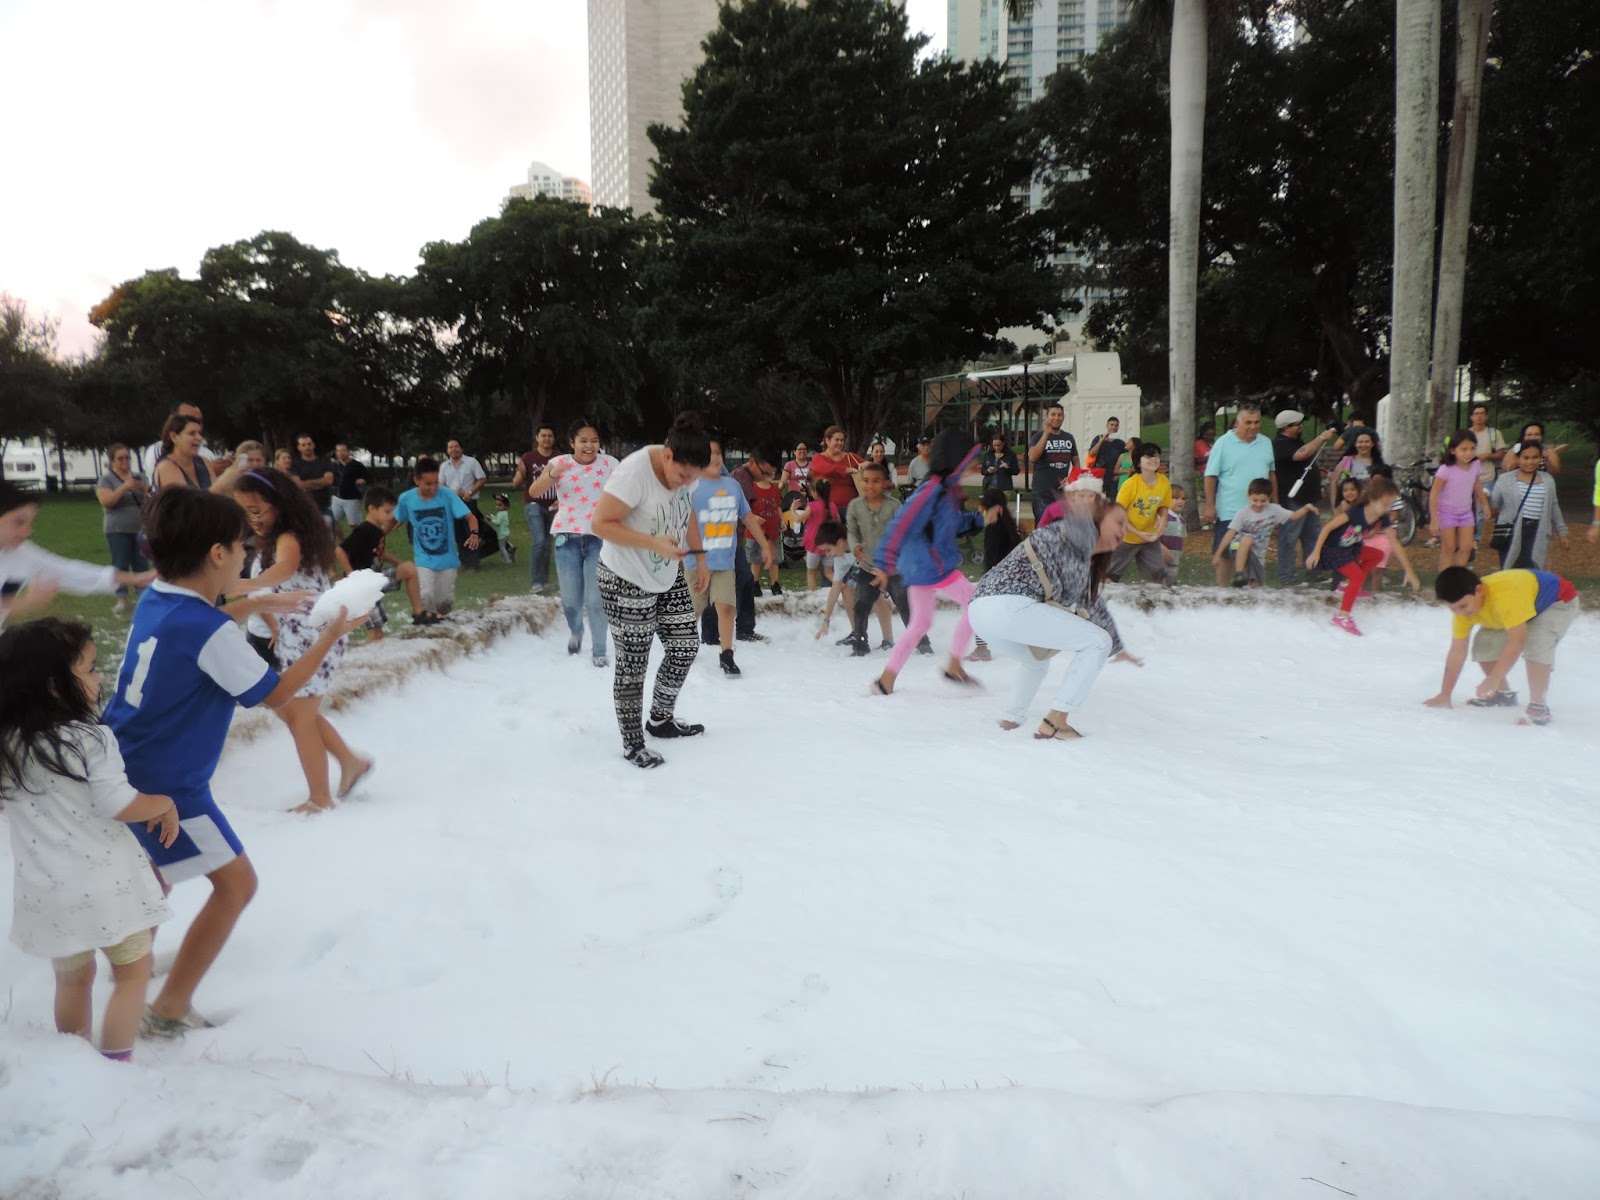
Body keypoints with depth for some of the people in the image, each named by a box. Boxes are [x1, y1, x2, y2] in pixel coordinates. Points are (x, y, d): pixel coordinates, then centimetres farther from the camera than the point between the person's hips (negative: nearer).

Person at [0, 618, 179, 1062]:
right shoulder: (90, 738, -19)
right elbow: (119, 806, -19)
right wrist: (165, 804, -1)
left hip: (47, 889, 6)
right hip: (104, 882, -5)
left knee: (72, 979, 23)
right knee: (133, 972, 14)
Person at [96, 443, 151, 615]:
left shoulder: (138, 477, 12)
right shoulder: (106, 479, 0)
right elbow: (105, 501, -14)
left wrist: (145, 489, -12)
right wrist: (124, 487, -23)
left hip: (140, 529, 3)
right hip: (118, 531, -3)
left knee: (142, 564, 4)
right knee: (121, 565, -5)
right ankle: (121, 599, -3)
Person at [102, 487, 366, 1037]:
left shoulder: (155, 600, 0)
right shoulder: (212, 635, -26)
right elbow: (275, 695, -15)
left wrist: (256, 604, 22)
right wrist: (330, 636, -12)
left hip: (120, 769, 9)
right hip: (165, 786, -9)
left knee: (159, 864, 33)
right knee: (235, 883, 2)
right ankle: (169, 1011, 9)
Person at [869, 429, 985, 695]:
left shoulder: (946, 489, 10)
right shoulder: (933, 490, -20)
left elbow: (954, 522, 26)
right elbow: (902, 524, -26)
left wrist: (980, 519, 16)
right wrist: (884, 563, -29)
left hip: (919, 567, 9)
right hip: (933, 567, -9)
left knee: (920, 623, 15)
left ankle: (886, 680, 15)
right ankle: (953, 667, 8)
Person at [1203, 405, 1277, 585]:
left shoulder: (1266, 443, 9)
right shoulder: (1224, 443, -7)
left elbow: (1271, 473, 17)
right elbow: (1211, 476, -9)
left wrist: (1275, 502, 15)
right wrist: (1209, 506, -14)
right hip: (1229, 511, -5)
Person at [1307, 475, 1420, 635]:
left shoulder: (1383, 520, -11)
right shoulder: (1355, 512, -30)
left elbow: (1396, 545, -4)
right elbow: (1327, 528, -23)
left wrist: (1409, 571, -3)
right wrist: (1316, 552, -22)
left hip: (1351, 547, 8)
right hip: (1332, 548, -8)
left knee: (1378, 555, 14)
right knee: (1358, 575, -19)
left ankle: (1350, 584, 17)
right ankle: (1343, 617, -13)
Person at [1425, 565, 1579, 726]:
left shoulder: (1506, 597, -44)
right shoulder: (1463, 605, -20)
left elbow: (1517, 642, -47)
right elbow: (1457, 652, -15)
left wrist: (1493, 679, -49)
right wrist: (1444, 695, -13)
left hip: (1559, 602, -7)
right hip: (1525, 605, 7)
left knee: (1535, 645, -32)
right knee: (1484, 644, -1)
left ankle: (1538, 707, -22)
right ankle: (1503, 694, 20)